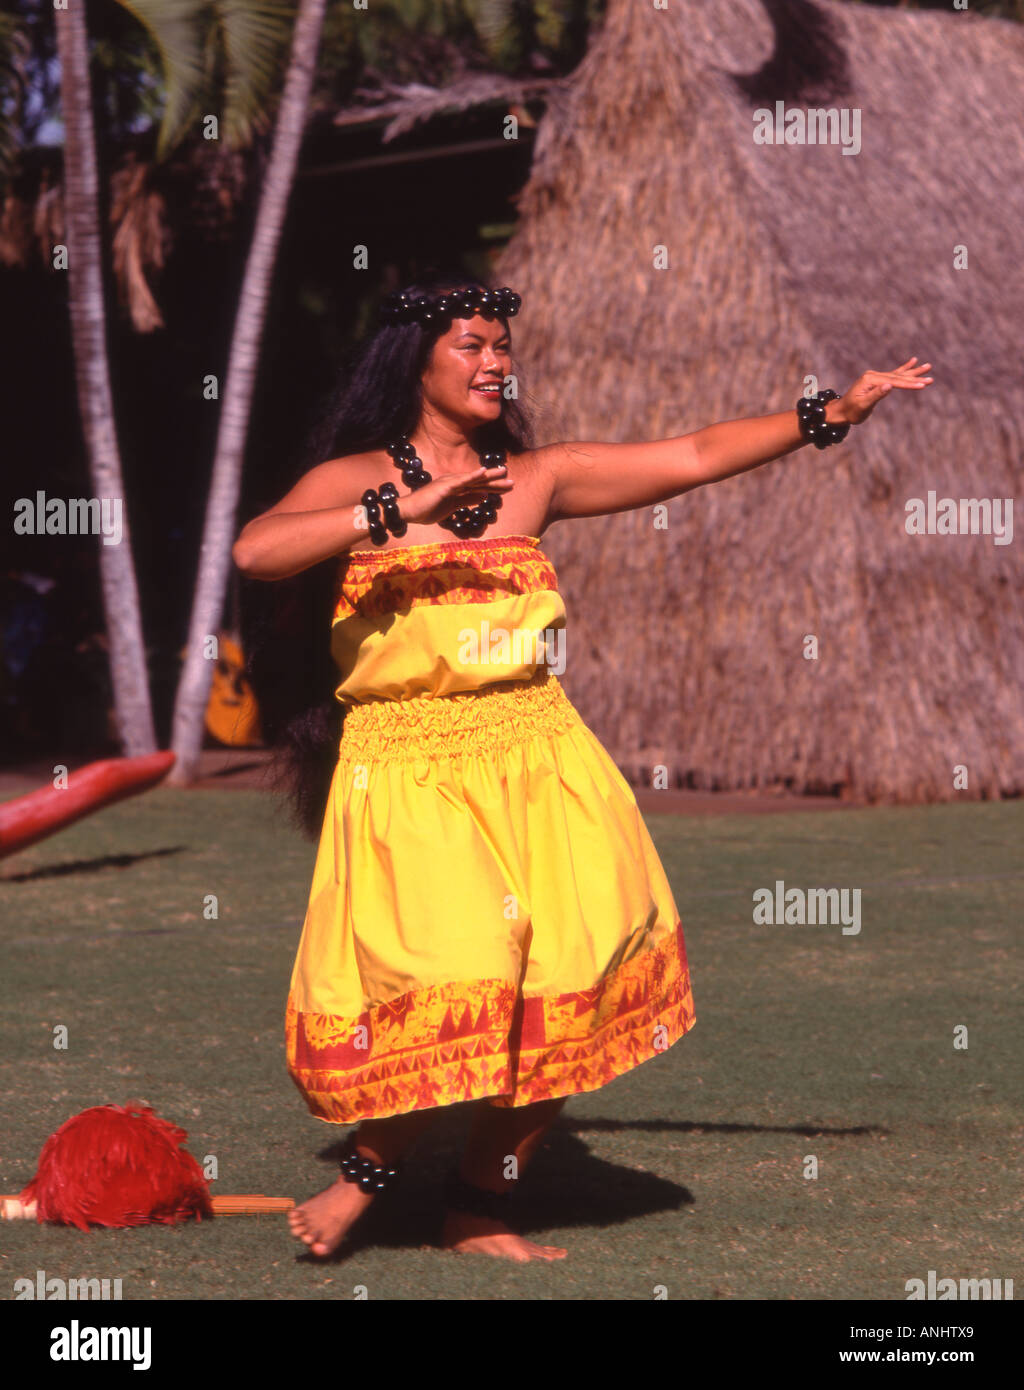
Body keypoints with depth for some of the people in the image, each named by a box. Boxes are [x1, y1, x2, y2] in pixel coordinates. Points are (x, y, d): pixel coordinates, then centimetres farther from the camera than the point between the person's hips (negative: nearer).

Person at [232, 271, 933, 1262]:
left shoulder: (538, 478, 11)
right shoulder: (356, 482, 2)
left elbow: (695, 457, 9)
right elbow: (255, 551, -17)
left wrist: (834, 413, 1)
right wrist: (405, 510, -21)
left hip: (537, 761, 4)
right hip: (410, 772, -4)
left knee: (560, 988, -6)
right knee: (455, 976, -20)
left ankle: (480, 1207, 11)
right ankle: (371, 1167, 6)